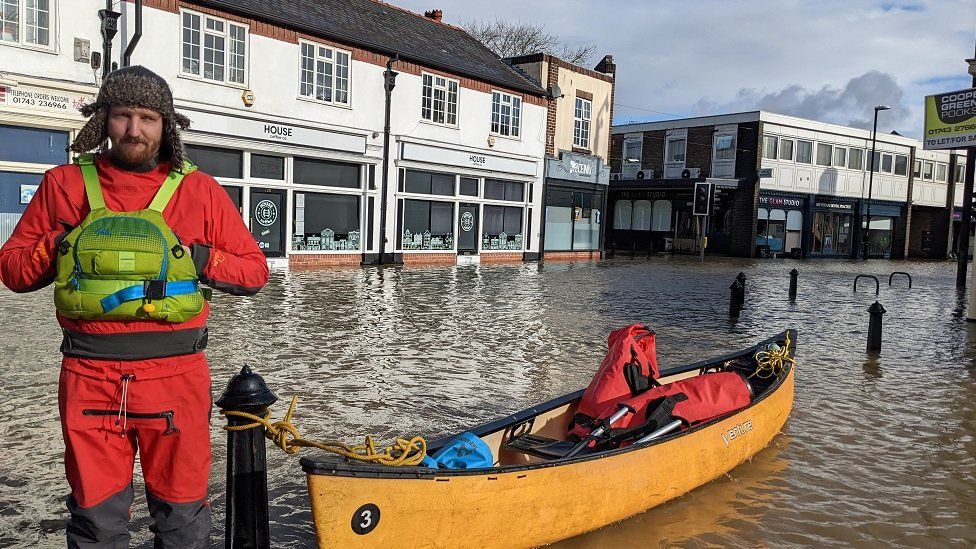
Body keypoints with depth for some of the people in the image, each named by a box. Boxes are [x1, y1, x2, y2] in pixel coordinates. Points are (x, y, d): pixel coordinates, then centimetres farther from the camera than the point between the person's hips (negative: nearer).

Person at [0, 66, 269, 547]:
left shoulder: (200, 190, 6)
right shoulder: (65, 184, 9)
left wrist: (201, 259, -9)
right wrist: (56, 246, -5)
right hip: (88, 374, 1)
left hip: (175, 372, -1)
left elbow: (254, 271, 7)